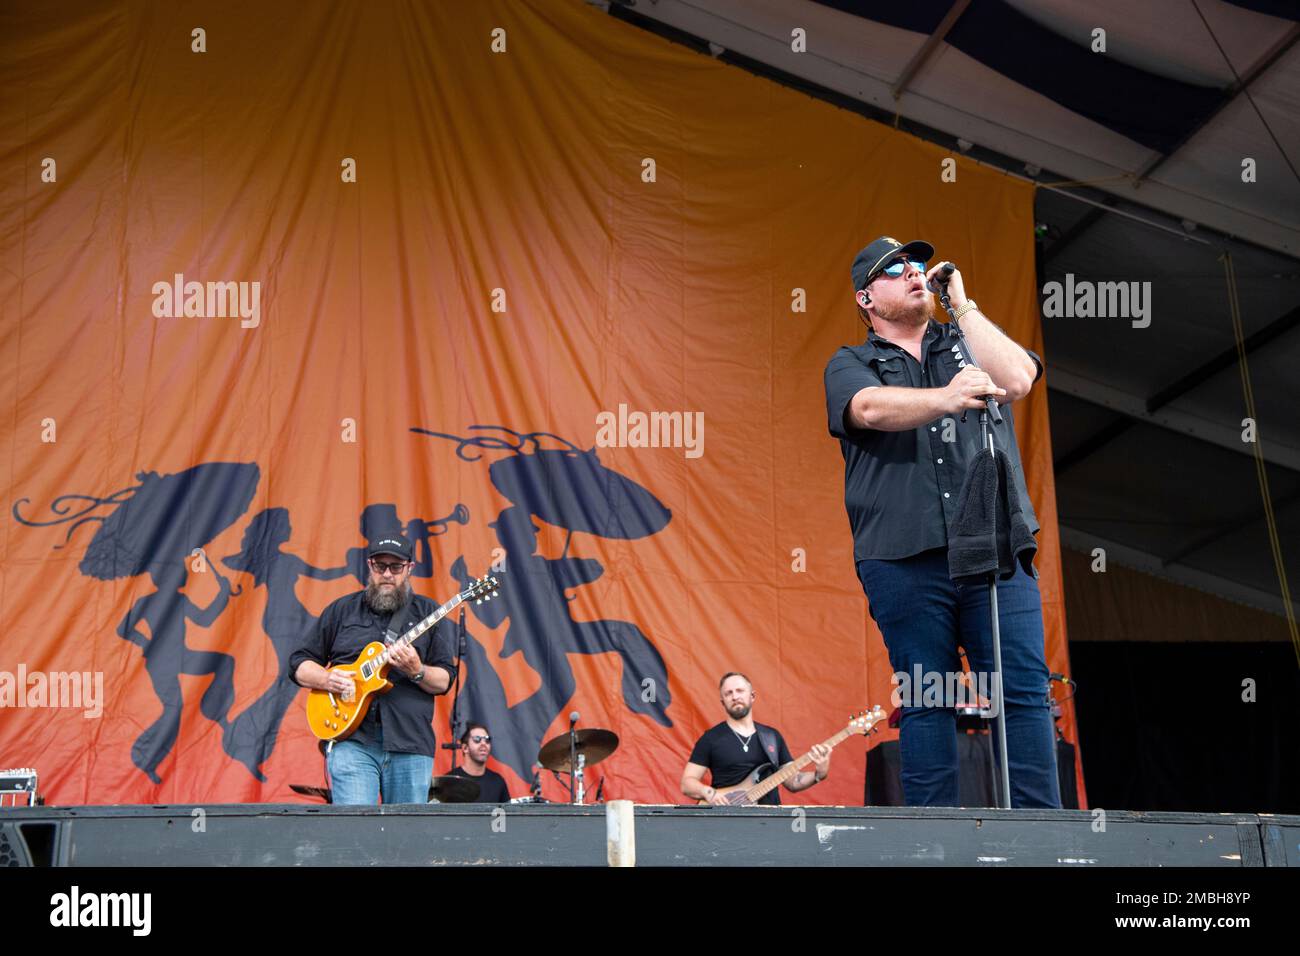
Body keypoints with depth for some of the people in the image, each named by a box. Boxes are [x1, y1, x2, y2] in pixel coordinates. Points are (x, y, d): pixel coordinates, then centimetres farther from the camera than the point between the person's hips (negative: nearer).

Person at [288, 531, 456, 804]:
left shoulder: (428, 613, 11)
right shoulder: (341, 610, 14)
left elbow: (445, 681, 5)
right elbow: (299, 663, 16)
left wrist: (416, 672, -16)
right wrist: (327, 679, -5)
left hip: (410, 743, 1)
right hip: (353, 740, -1)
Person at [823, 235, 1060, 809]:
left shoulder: (968, 342, 23)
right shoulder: (850, 366, 15)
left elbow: (1016, 379, 0)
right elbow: (872, 408, -10)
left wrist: (962, 304, 7)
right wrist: (947, 398, -29)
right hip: (904, 557, -1)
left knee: (1024, 690, -6)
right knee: (925, 701, -1)